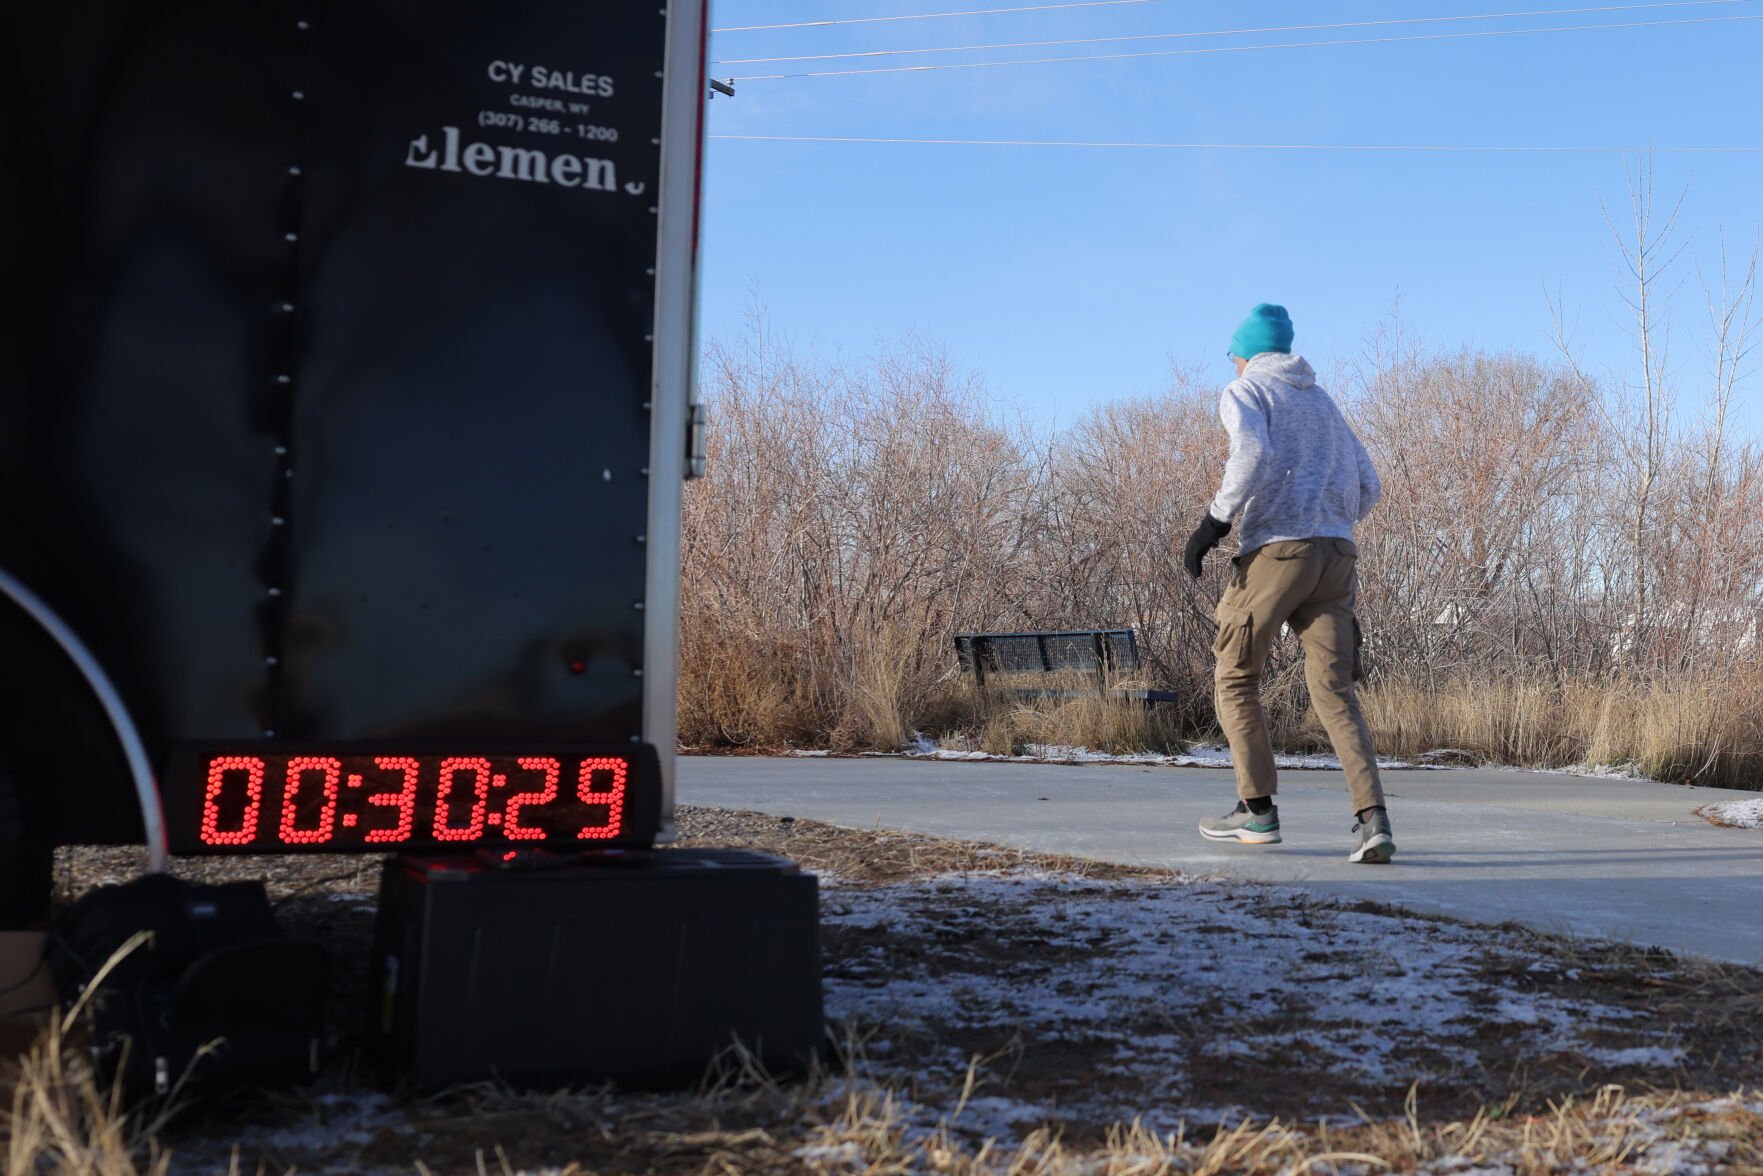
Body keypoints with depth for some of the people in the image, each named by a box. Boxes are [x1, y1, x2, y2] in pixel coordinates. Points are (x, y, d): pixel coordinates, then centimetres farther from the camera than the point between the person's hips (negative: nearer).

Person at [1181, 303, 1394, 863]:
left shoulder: (1244, 390, 7)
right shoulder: (1322, 402, 27)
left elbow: (1253, 452, -15)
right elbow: (1368, 488, 23)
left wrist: (1214, 520, -12)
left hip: (1278, 549, -6)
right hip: (1337, 554, 6)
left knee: (1235, 676, 9)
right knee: (1334, 692, -1)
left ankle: (1257, 809, 7)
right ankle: (1373, 818, -17)